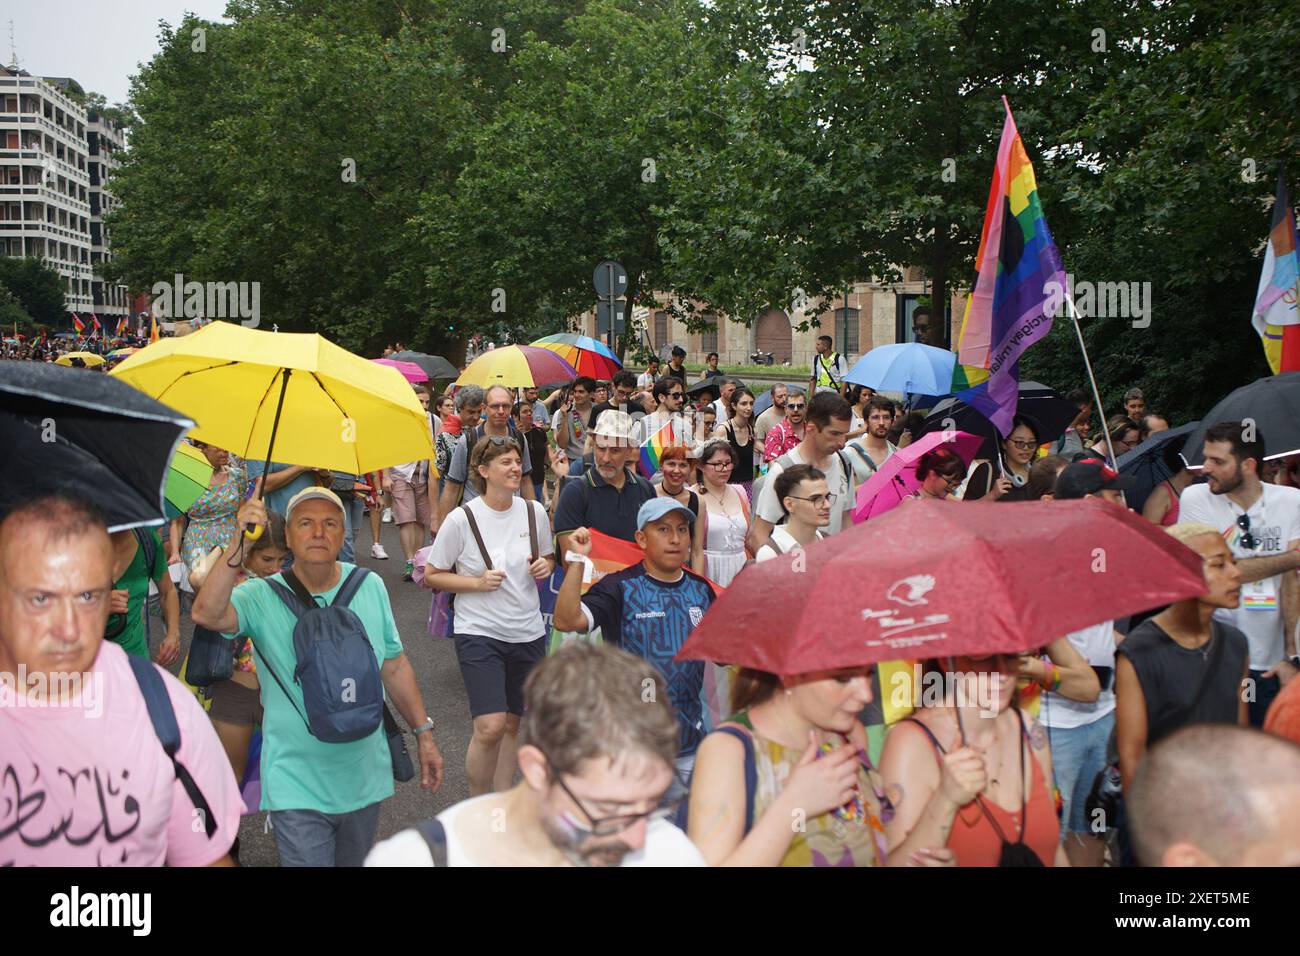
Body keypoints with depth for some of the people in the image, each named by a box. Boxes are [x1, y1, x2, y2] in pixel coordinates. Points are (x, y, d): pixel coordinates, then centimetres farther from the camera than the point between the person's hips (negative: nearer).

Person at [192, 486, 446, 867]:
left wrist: (423, 733, 10)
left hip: (365, 778, 4)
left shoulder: (370, 587, 0)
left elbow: (395, 666, 9)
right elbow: (206, 614, -32)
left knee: (355, 862, 20)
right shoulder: (263, 596, -11)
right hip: (296, 789, -4)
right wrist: (239, 546, -42)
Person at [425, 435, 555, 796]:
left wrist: (545, 567, -5)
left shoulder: (534, 512, 1)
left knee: (513, 724, 14)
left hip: (528, 632, 5)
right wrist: (476, 582, -18)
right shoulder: (461, 519, -11)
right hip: (479, 633, -5)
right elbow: (431, 575, -4)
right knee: (490, 727, -15)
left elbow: (548, 559, 18)